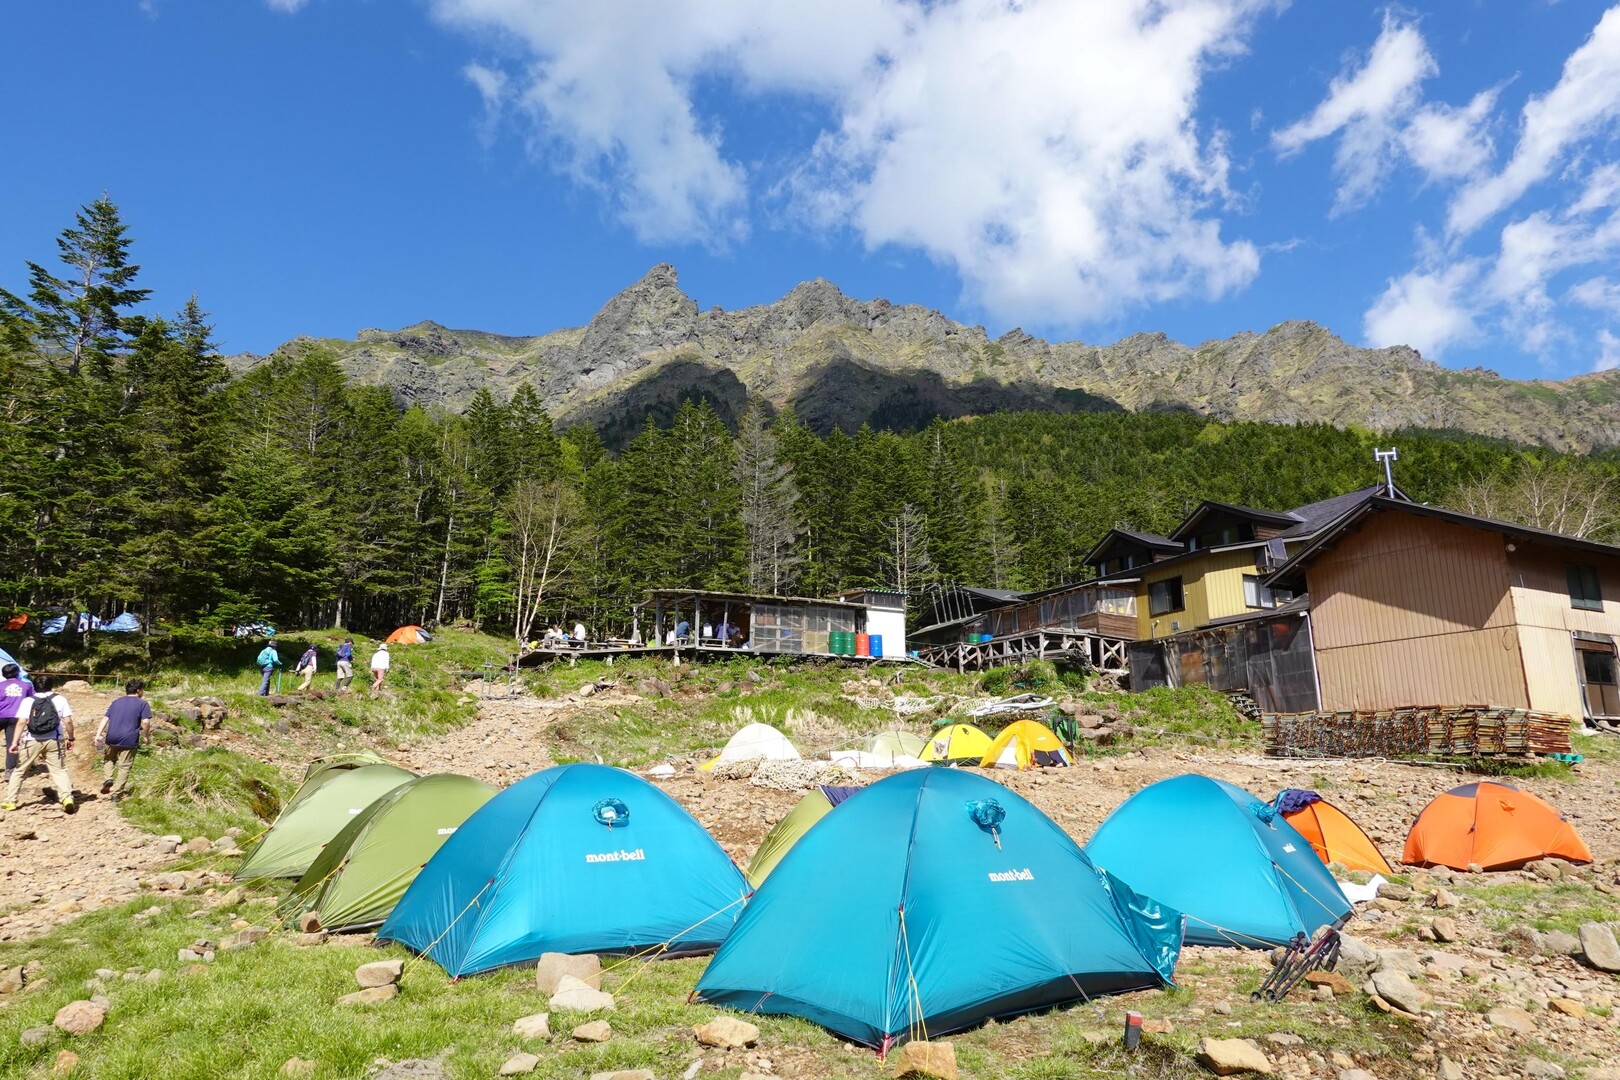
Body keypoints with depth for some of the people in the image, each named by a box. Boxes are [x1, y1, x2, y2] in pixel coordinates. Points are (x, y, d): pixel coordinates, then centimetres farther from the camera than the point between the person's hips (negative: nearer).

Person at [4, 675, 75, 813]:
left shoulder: (28, 701, 2)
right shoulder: (60, 699, 3)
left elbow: (22, 722, -10)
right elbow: (68, 721, -2)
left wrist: (14, 742, -11)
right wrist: (70, 738, 9)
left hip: (32, 741, 0)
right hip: (54, 741, 0)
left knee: (19, 770, 18)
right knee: (59, 771, 2)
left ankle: (10, 801, 22)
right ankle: (67, 798, -16)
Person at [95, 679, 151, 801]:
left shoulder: (116, 702, 15)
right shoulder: (143, 704, 0)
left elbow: (105, 718, 6)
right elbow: (146, 722, -11)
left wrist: (98, 735, 1)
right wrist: (145, 736, 3)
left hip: (111, 737, 4)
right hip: (129, 740, -4)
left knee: (108, 759, 27)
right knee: (124, 767, 4)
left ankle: (107, 779, 4)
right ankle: (116, 793, 4)